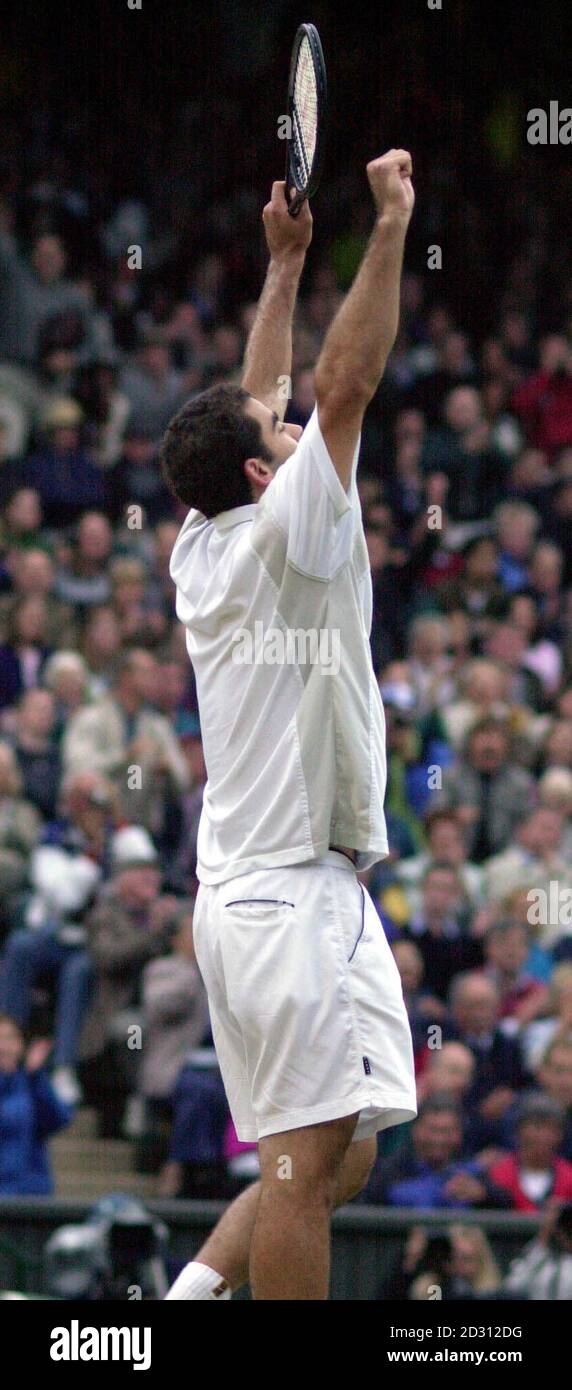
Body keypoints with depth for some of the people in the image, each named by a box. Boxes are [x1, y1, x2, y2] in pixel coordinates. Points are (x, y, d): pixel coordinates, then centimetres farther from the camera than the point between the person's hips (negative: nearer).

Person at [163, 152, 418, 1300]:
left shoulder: (205, 548, 11)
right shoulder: (282, 539, -11)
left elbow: (254, 410, 24)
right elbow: (347, 384, -14)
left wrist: (285, 264, 25)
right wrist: (390, 229, -8)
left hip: (243, 893, 9)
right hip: (295, 894, -9)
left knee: (334, 1157, 12)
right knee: (309, 1161, -10)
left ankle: (194, 1292, 4)